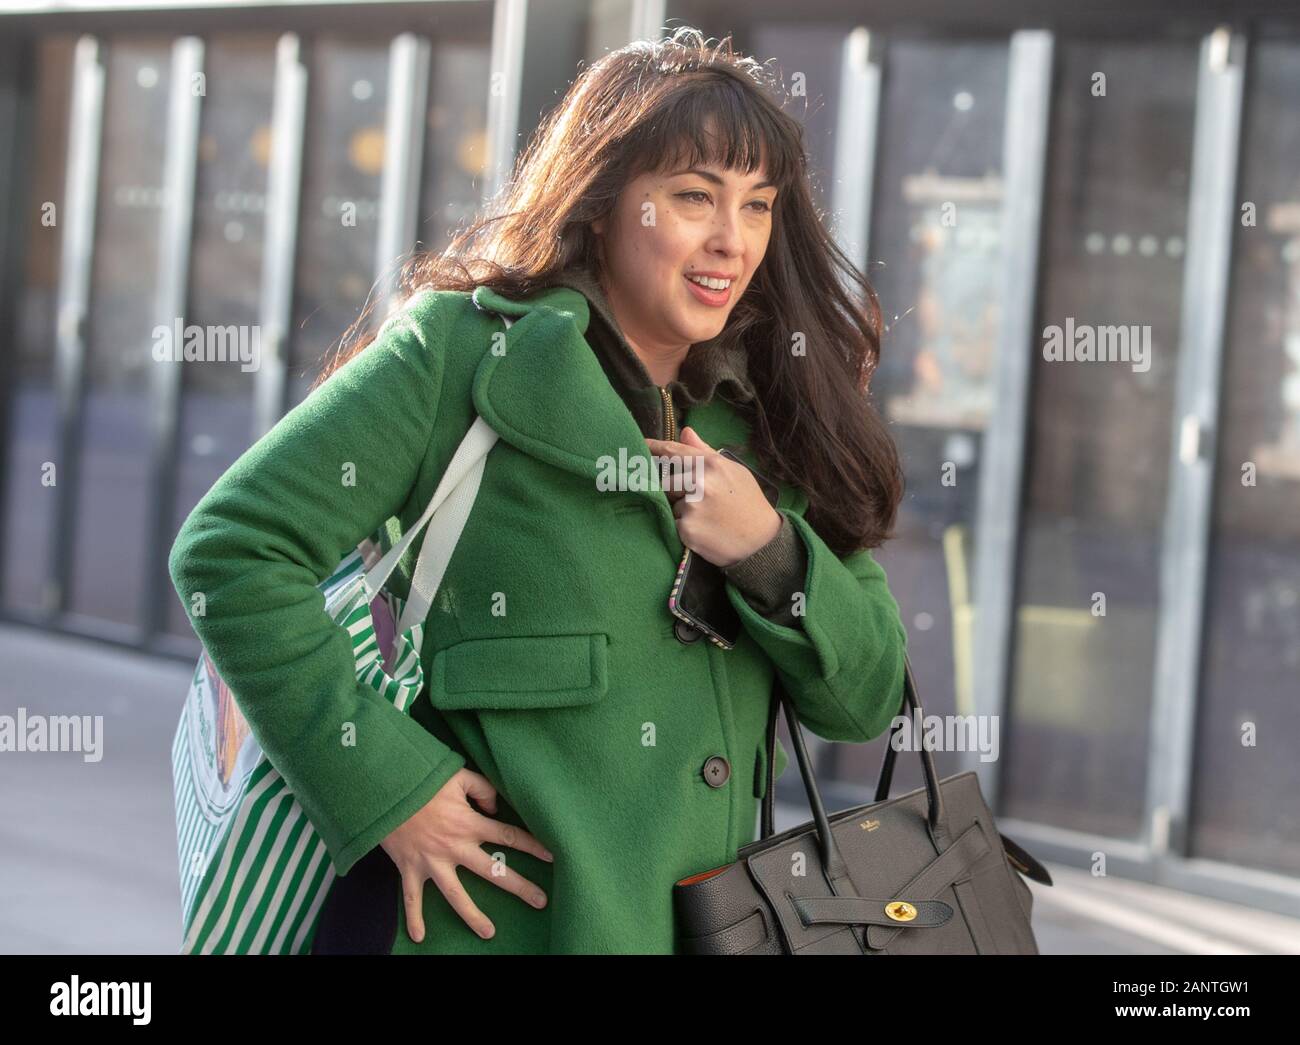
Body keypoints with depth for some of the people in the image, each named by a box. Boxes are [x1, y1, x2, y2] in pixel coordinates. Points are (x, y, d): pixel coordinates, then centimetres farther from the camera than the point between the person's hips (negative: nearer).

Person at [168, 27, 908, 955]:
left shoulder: (771, 413, 10)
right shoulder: (465, 348, -6)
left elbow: (866, 701, 9)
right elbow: (231, 547, -12)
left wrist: (770, 556, -9)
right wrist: (385, 787, -16)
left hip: (710, 926, 5)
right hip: (498, 921, -5)